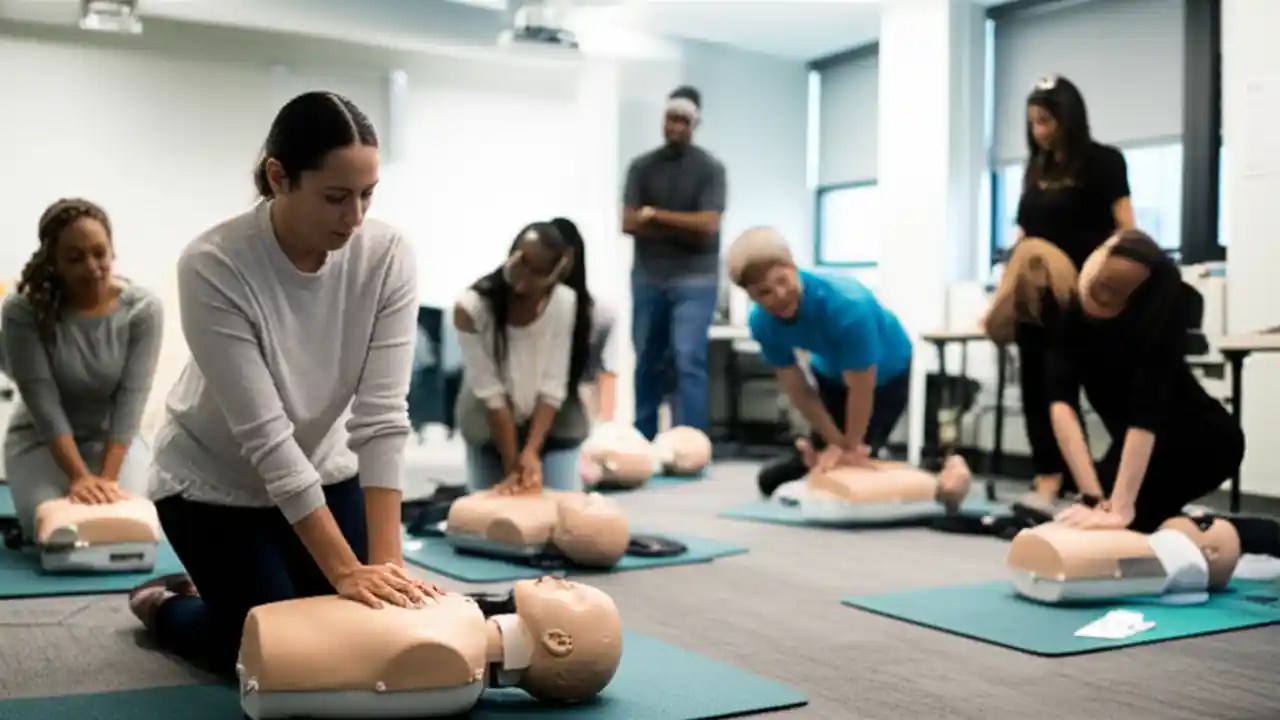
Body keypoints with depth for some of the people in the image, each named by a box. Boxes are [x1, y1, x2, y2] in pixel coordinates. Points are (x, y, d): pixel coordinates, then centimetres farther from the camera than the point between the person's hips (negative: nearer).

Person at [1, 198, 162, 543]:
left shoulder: (143, 309, -17)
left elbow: (131, 399, -20)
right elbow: (43, 404, -24)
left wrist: (107, 476, -29)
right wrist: (80, 476, -33)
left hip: (116, 440, 1)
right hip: (41, 441, -1)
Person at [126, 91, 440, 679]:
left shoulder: (388, 257, -22)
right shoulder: (213, 267, -31)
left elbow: (381, 416, -24)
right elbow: (266, 438, -32)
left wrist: (386, 560, -31)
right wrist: (345, 569, -35)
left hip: (322, 471, 4)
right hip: (215, 483, -4)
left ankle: (212, 588, 29)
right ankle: (162, 605, 25)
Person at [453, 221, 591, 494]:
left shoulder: (565, 303, -24)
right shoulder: (471, 307, -26)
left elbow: (553, 388, -20)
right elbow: (490, 394, -24)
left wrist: (532, 452, -26)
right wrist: (511, 466, -22)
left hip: (553, 424, 0)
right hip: (489, 427, 0)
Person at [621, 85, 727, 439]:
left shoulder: (710, 168, -1)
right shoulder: (641, 166, 7)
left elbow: (707, 226, -12)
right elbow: (629, 223, -2)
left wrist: (656, 216, -7)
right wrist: (682, 230, -10)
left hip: (694, 278, -3)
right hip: (648, 277, 3)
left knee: (688, 361, -12)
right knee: (647, 363, 10)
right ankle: (642, 440, 19)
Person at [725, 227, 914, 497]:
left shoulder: (847, 305, -43)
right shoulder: (762, 322, -27)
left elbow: (861, 389, -32)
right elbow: (797, 389, -16)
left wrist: (851, 447, -20)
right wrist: (838, 443, -16)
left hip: (887, 372, -4)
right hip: (831, 374, 4)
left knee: (857, 462, -7)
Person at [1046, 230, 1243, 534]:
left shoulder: (1160, 300, -30)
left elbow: (1146, 411, -37)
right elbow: (1060, 400, -30)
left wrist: (1120, 508, -45)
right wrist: (1093, 496, -40)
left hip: (1200, 438, -5)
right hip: (1135, 443, 6)